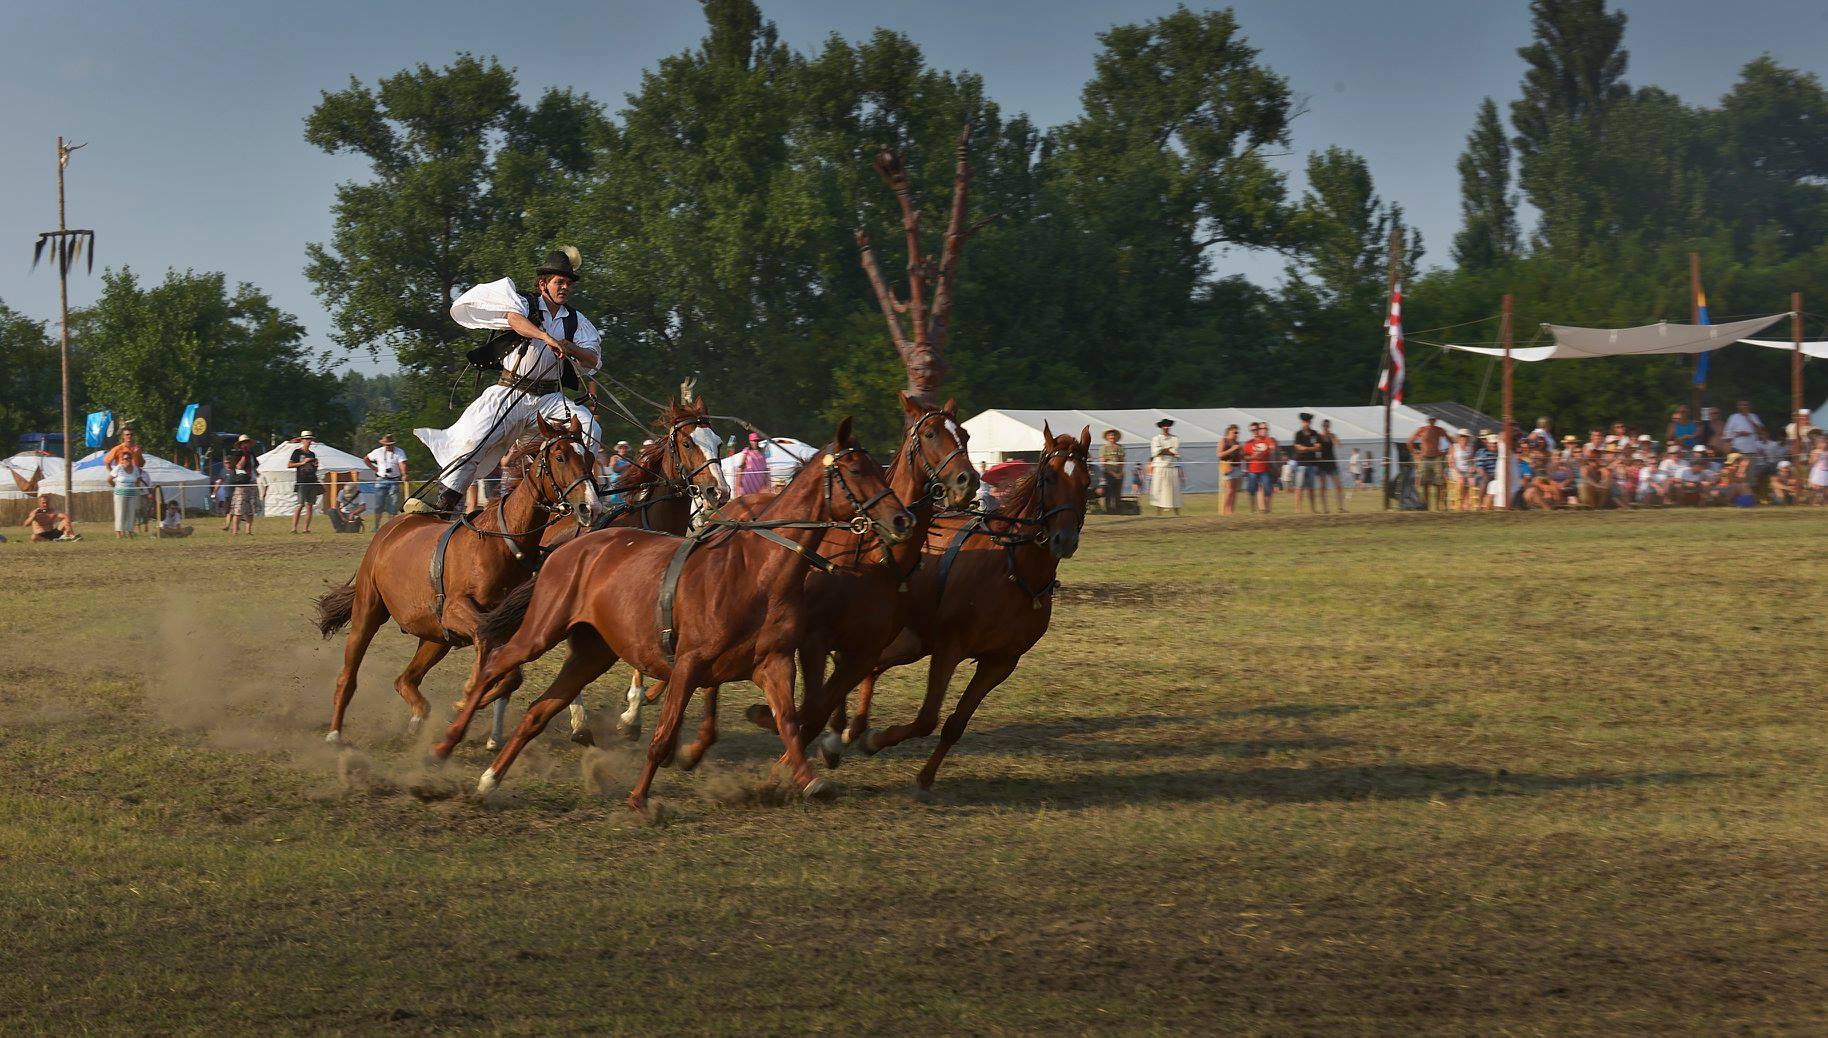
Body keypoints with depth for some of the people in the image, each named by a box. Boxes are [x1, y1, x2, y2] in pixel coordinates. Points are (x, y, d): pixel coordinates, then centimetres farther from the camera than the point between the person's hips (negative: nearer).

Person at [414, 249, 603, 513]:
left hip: (549, 398, 4)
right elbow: (515, 319, -20)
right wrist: (549, 339, -33)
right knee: (473, 439, -17)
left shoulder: (575, 321, 16)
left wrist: (570, 348, -10)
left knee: (589, 429, -17)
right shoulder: (524, 303, 5)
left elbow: (592, 360, 11)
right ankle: (446, 502, -12)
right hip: (510, 391, -4)